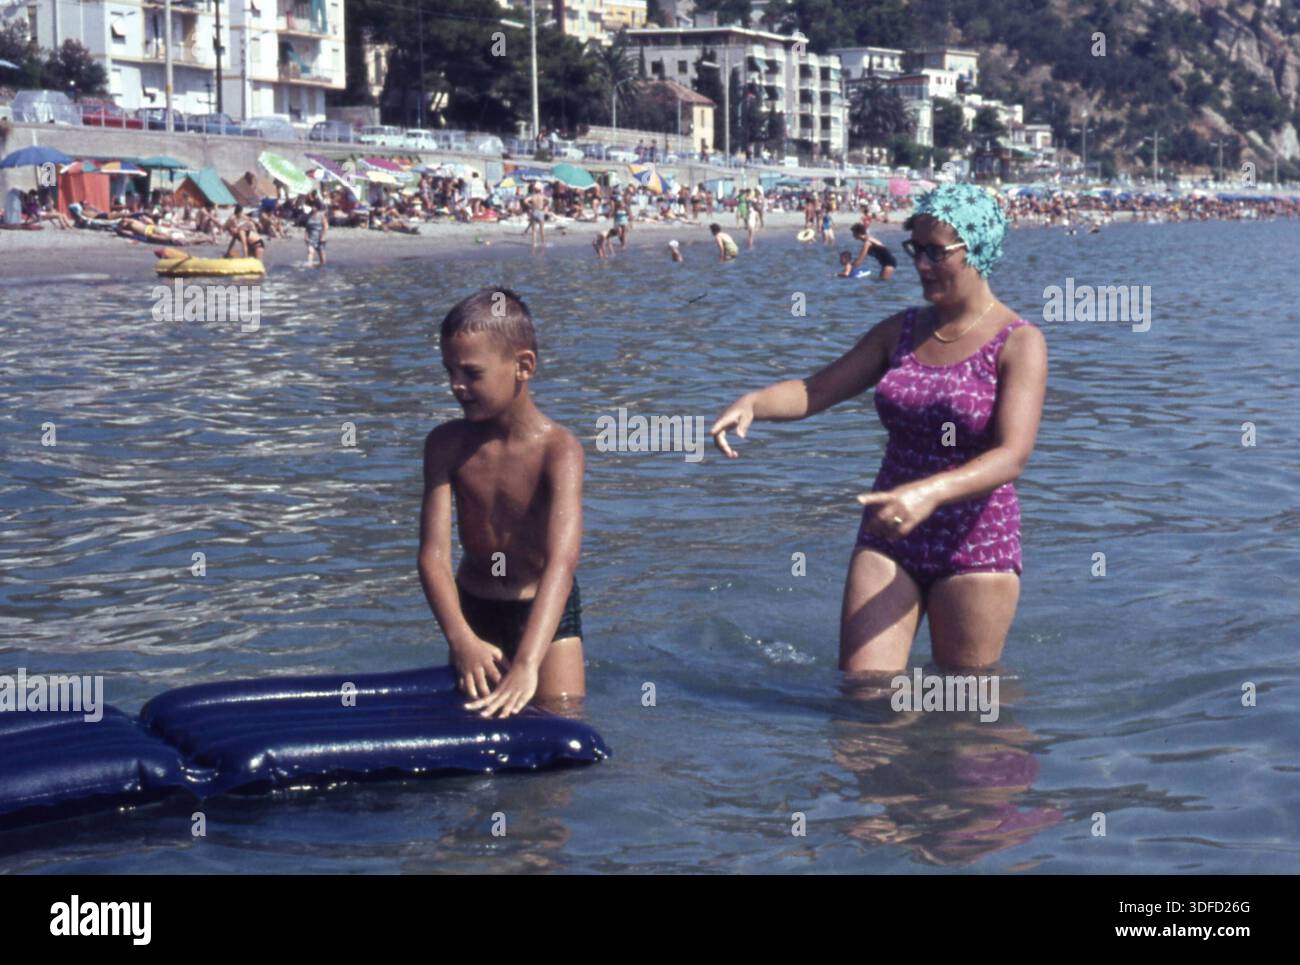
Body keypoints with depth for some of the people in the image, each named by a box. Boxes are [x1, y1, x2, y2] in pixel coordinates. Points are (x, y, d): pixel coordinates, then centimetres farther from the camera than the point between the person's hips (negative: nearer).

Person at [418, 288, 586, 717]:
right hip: (473, 609, 3)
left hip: (545, 614, -3)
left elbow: (561, 561, -35)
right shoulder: (447, 444, -10)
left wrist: (528, 664, -48)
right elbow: (434, 555, -17)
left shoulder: (557, 449, -22)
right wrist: (461, 640, -36)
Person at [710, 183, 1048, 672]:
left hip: (976, 545, -4)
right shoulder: (901, 332, 9)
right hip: (889, 543, 4)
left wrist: (931, 492, -38)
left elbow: (1012, 455, -20)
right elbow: (814, 391, 8)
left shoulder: (1018, 343, -8)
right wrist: (752, 402, -15)